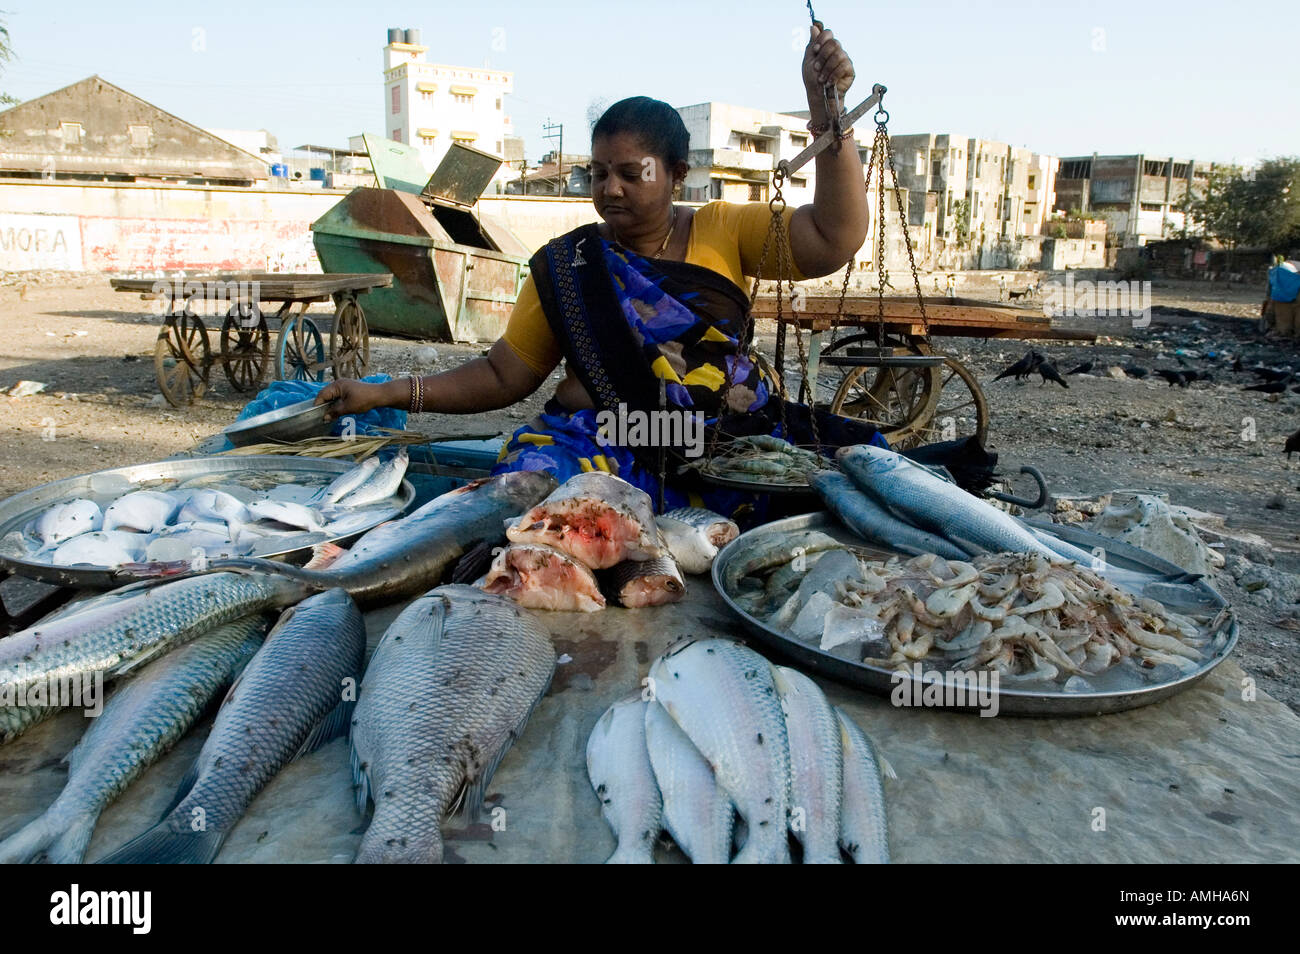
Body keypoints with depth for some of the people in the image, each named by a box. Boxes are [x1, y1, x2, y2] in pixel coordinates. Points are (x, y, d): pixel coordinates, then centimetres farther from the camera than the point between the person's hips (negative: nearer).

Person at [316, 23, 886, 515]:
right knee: (535, 471, -32)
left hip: (738, 437, 2)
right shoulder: (564, 265, 10)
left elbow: (834, 239, -1)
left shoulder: (722, 231, 9)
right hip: (612, 446, -2)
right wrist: (390, 393, 1)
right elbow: (503, 375, 10)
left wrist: (826, 111, -11)